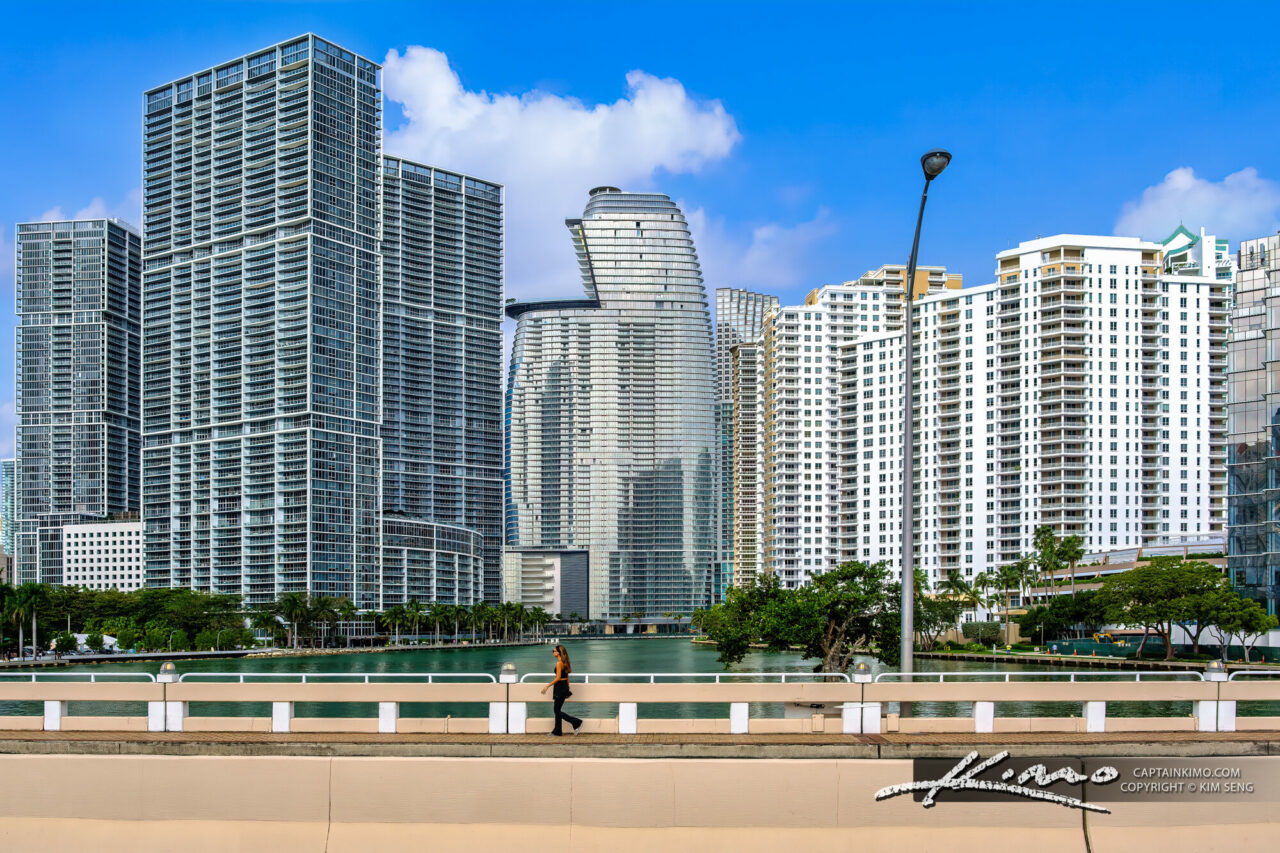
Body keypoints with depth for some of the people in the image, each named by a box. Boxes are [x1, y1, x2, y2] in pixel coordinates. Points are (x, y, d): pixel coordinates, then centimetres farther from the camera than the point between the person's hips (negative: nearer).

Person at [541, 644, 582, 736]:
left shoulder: (559, 663, -17)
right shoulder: (564, 662, 11)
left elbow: (558, 678, -21)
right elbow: (567, 676, 17)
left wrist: (547, 686, -16)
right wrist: (567, 688, 22)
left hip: (560, 687, -10)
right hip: (564, 686, 10)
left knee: (557, 711, -2)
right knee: (557, 710, 14)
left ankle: (576, 722, -4)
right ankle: (557, 731, 19)